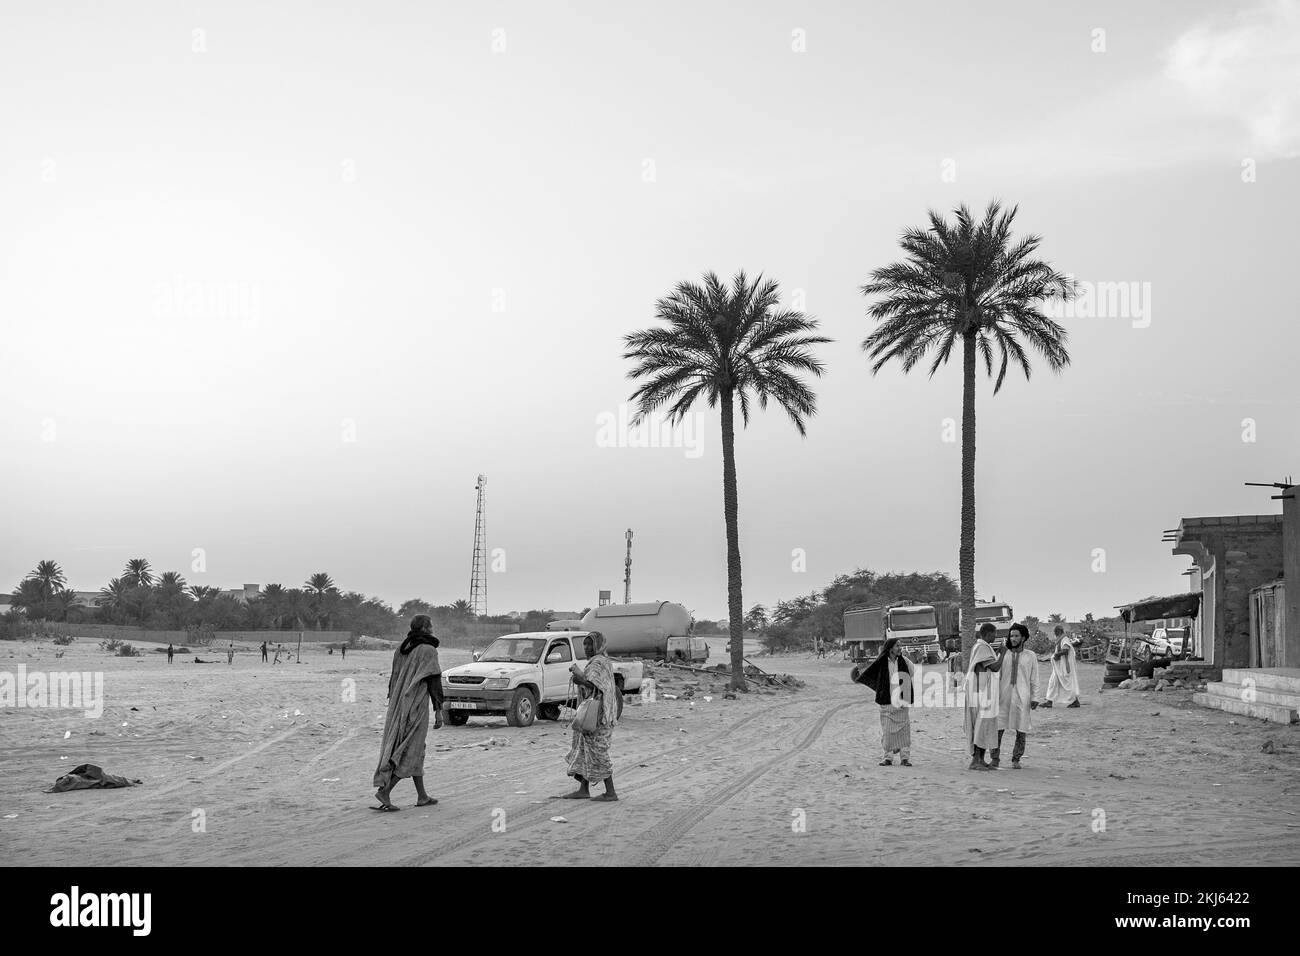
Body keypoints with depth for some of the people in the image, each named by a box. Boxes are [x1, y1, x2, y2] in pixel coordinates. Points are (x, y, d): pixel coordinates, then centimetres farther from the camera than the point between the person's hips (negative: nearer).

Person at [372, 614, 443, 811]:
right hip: (416, 707, -8)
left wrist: (393, 706, 19)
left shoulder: (401, 650, 12)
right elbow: (434, 682, -12)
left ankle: (422, 796, 19)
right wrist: (439, 709, -8)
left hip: (398, 706, 8)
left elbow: (393, 680, 14)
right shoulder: (428, 651, -10)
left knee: (416, 750, 15)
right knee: (409, 752, -5)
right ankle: (384, 790, -17)